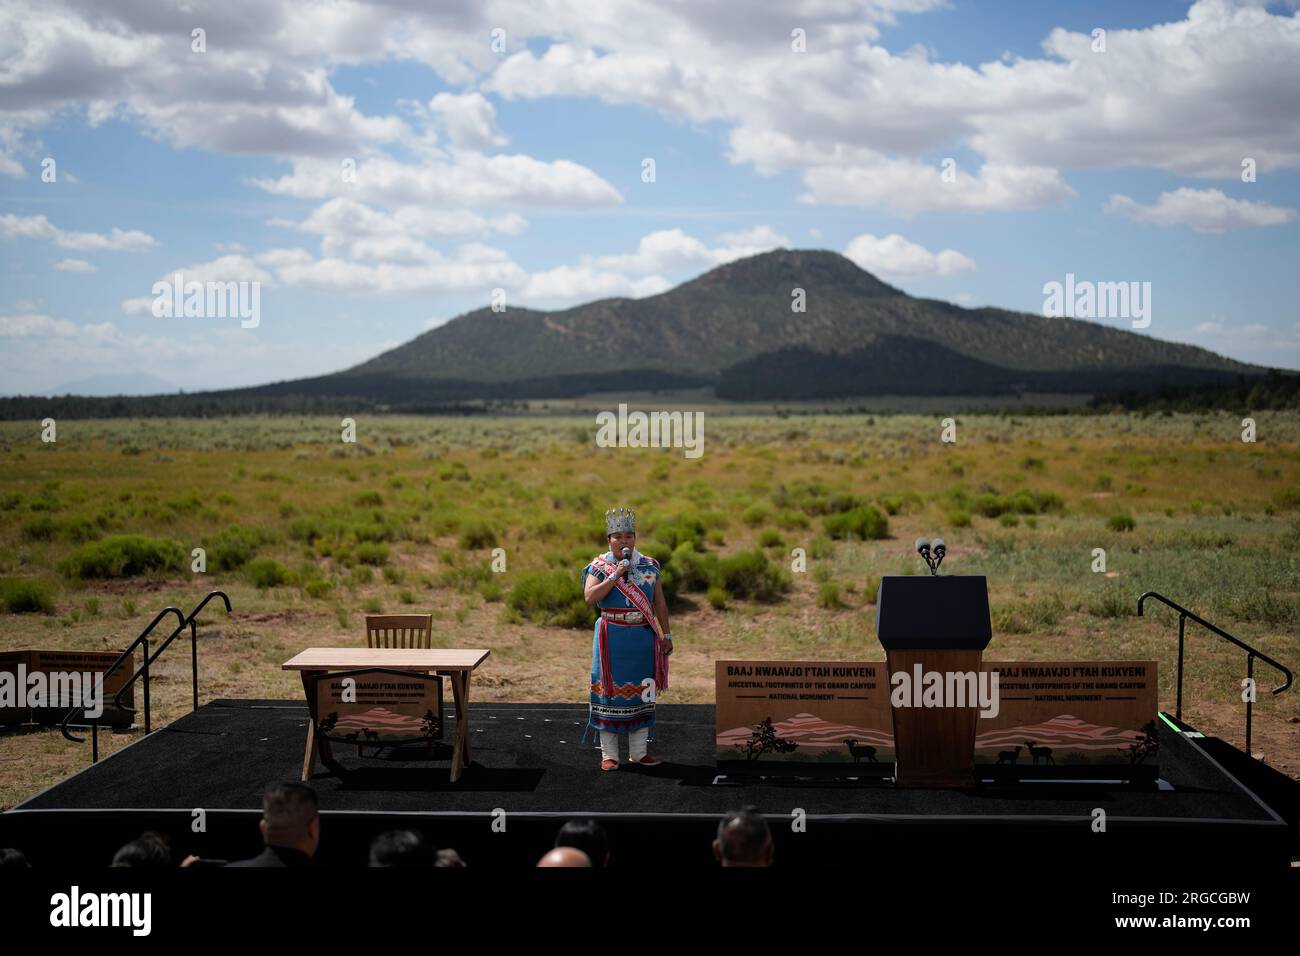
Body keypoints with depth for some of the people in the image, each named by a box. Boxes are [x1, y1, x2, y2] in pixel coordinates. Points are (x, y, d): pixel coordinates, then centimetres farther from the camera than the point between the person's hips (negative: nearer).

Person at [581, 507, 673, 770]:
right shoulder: (599, 566, -2)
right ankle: (609, 754, 5)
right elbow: (590, 597, -17)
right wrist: (615, 575, -19)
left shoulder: (649, 566, 8)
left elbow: (659, 603, 10)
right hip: (612, 637, -3)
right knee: (610, 688, -2)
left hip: (643, 637, 3)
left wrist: (666, 635, 6)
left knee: (640, 689, 7)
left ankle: (638, 751, 16)